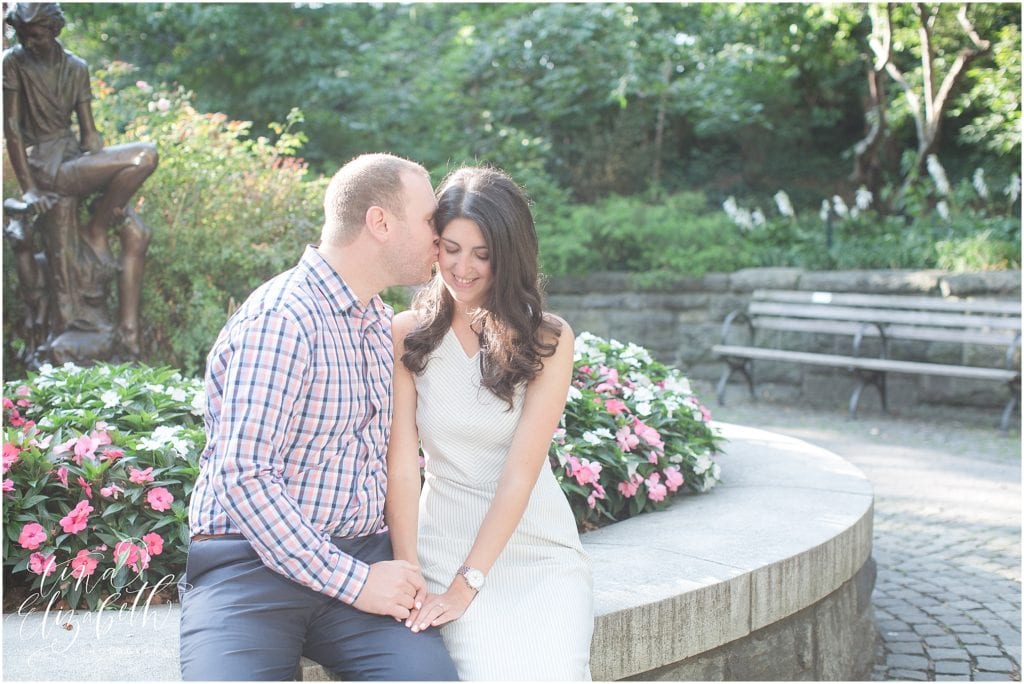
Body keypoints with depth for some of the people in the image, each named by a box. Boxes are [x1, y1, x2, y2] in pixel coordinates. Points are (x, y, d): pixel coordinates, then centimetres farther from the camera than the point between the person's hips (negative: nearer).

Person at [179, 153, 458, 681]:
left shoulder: (380, 323, 16)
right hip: (253, 563, -6)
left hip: (362, 557, 6)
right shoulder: (281, 318, -13)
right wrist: (353, 581, -18)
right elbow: (245, 477, -19)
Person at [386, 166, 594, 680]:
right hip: (447, 542, 0)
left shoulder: (548, 341, -3)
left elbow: (519, 473, -10)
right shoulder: (406, 335, -1)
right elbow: (401, 465, -6)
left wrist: (467, 584, -15)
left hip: (540, 545, 1)